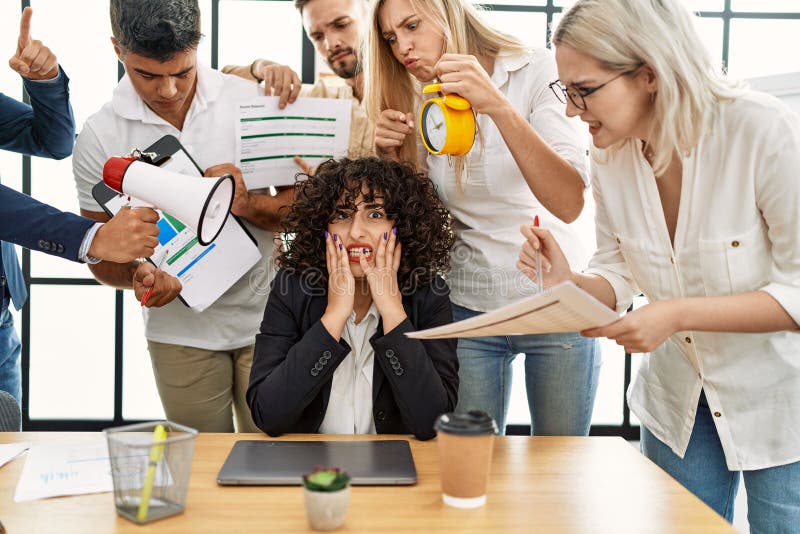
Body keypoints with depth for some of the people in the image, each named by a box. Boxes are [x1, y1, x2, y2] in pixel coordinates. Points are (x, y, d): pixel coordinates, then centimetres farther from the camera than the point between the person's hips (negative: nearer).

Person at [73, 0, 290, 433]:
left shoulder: (251, 101, -5)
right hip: (180, 330, 0)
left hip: (265, 318, 0)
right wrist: (139, 276, -22)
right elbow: (100, 252, 0)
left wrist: (248, 205, -21)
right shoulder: (99, 137, -6)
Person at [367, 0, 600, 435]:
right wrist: (390, 156, -11)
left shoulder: (538, 72, -9)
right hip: (467, 309, 2)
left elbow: (569, 204, -22)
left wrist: (498, 106, -31)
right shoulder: (414, 103, 2)